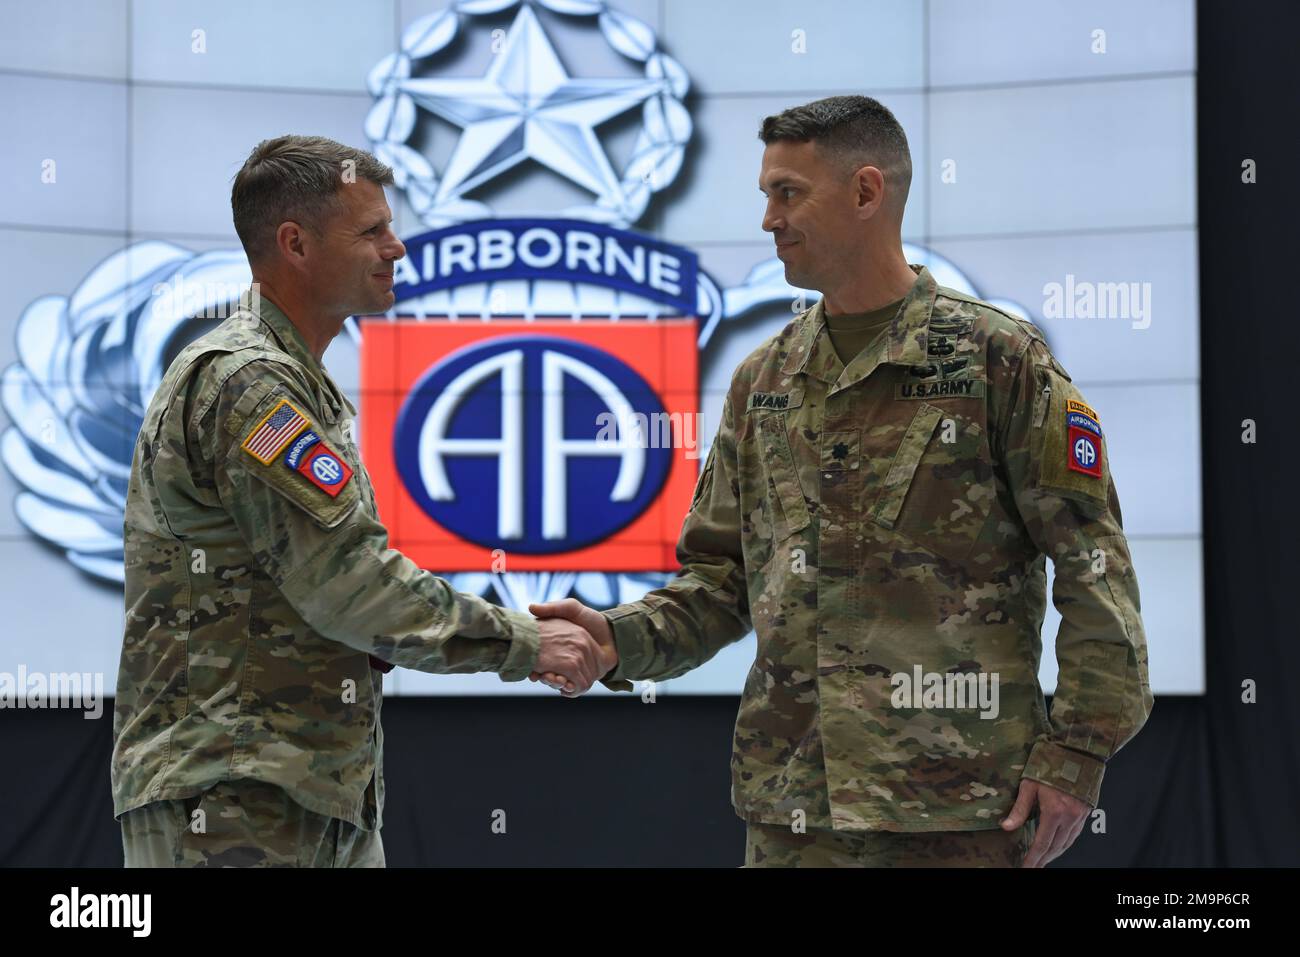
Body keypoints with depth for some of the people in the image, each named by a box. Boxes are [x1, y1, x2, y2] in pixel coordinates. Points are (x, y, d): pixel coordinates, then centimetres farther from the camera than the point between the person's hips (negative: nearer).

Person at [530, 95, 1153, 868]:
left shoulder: (998, 357, -3)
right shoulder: (763, 381, 14)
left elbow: (1094, 567, -5)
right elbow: (722, 577, 16)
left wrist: (1078, 751, -11)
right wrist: (621, 639, -3)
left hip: (959, 806, -5)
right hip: (792, 802, 5)